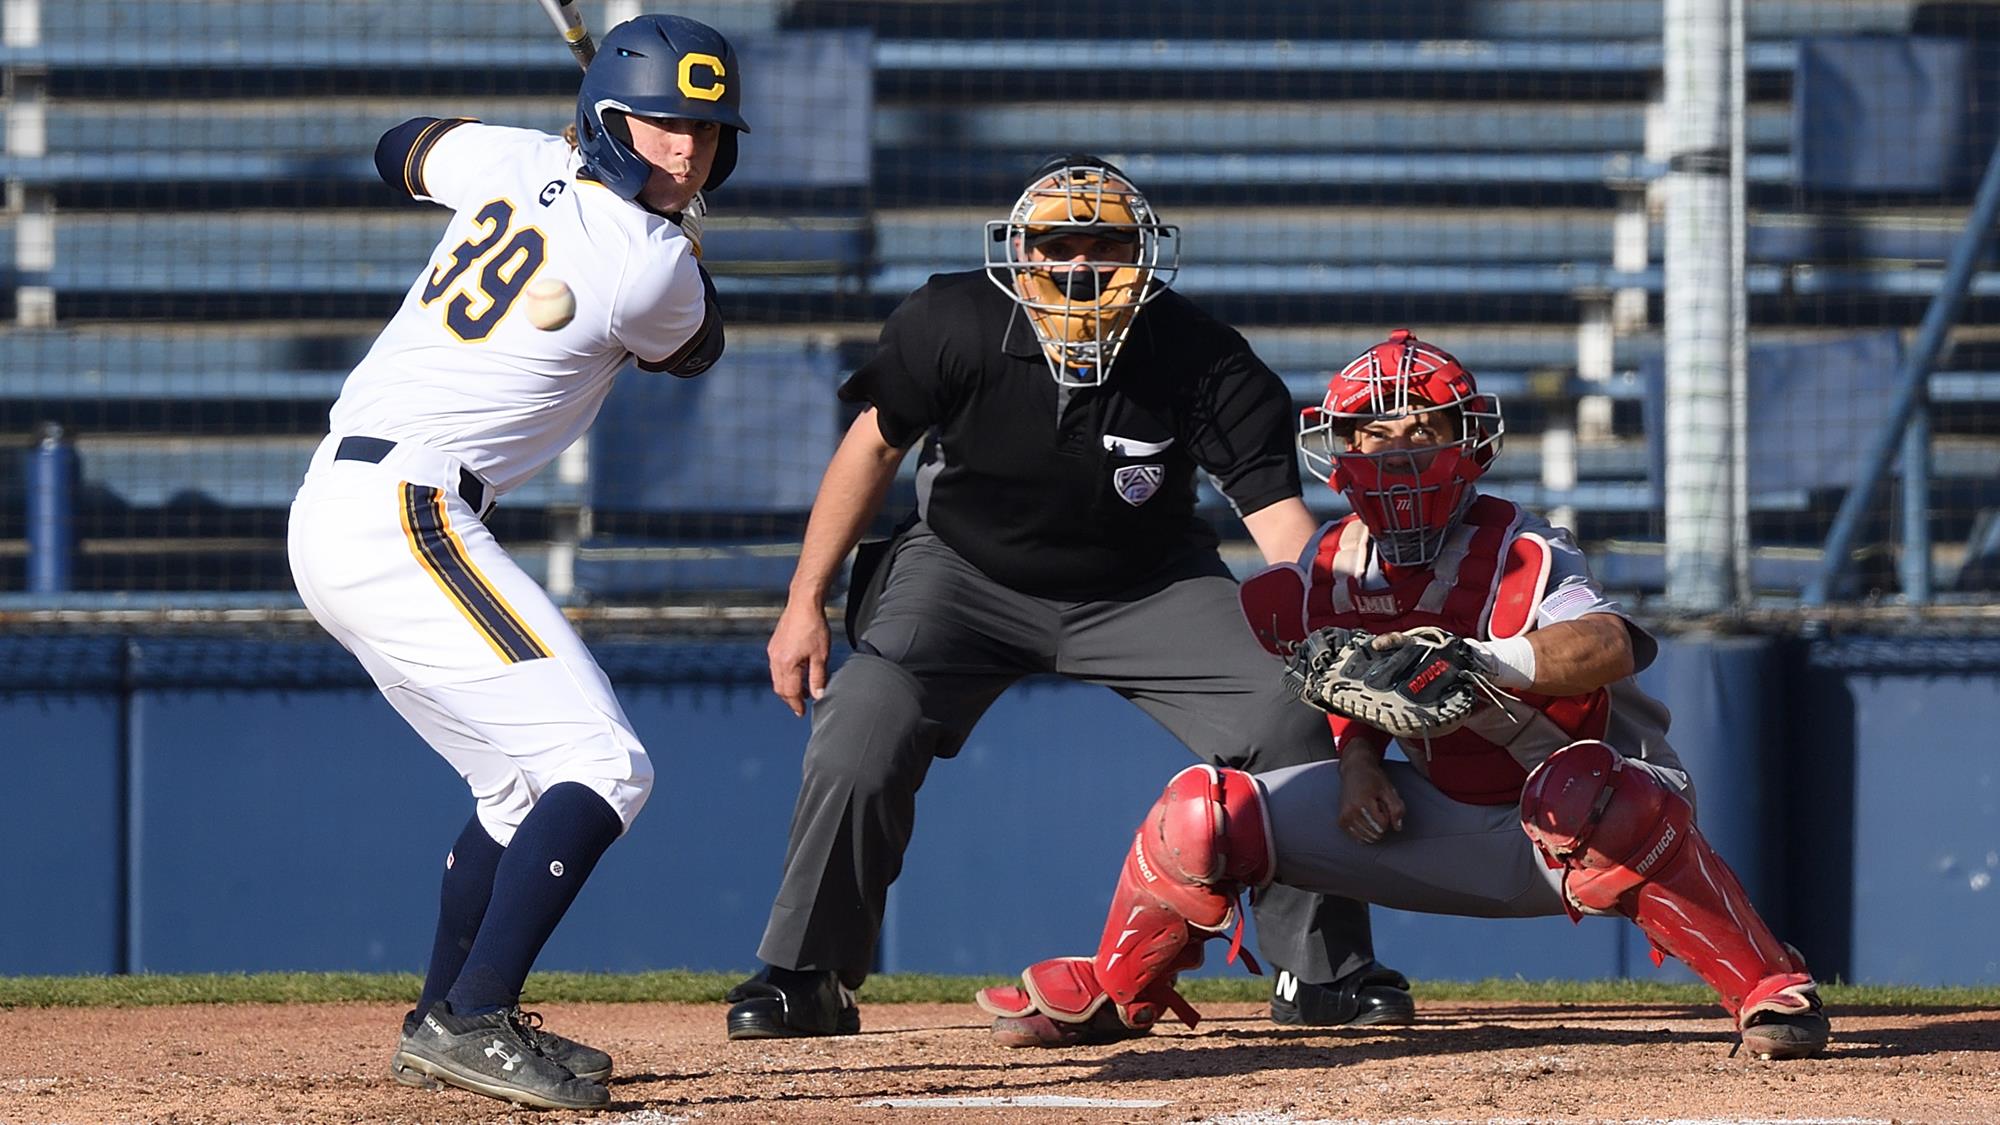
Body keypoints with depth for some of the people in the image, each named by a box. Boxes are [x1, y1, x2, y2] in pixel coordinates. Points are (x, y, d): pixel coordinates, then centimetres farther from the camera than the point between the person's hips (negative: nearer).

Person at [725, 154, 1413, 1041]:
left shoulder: (1204, 361, -25)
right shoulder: (952, 325, -23)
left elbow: (1278, 513, -28)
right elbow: (874, 445, -8)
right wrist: (805, 602, -7)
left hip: (1147, 590, 0)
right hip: (968, 575, 0)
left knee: (1290, 726, -14)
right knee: (858, 747, -19)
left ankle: (1325, 970, 7)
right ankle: (804, 976, 2)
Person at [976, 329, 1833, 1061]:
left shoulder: (1520, 555, -21)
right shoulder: (1331, 568, -2)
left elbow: (1612, 645, -41)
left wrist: (1475, 659, -55)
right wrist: (1356, 758, -6)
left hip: (1564, 831, -5)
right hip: (1437, 822, 5)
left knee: (1585, 797, -44)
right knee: (1200, 814, -6)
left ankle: (1771, 991, -28)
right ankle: (1113, 996, 22)